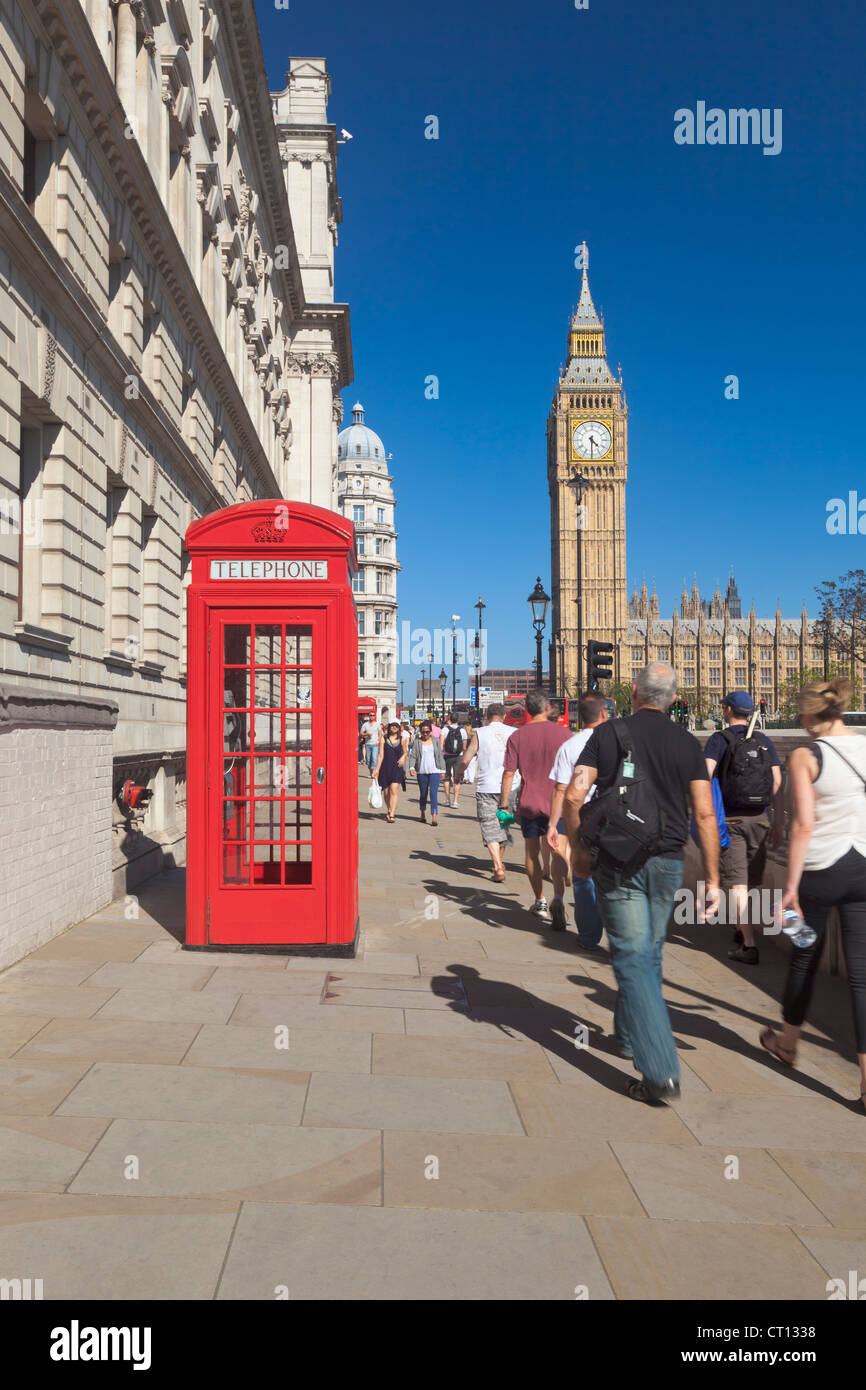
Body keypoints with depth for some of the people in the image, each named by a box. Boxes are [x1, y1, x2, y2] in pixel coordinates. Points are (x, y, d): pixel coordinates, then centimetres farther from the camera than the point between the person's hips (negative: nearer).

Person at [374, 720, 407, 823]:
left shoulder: (401, 739, 5)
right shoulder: (383, 738, 2)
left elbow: (405, 752, 20)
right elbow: (381, 755, 1)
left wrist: (403, 758, -3)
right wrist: (377, 770, -4)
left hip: (397, 768, -1)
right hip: (385, 767, 1)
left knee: (394, 791, -14)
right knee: (386, 792, 8)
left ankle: (392, 815, -17)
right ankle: (389, 811, 31)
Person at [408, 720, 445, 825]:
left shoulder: (436, 741, 8)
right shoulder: (417, 742, 4)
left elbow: (440, 756, 11)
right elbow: (412, 755, 1)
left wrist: (442, 770, 9)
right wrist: (411, 767, -15)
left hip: (434, 771, -1)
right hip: (421, 772, 1)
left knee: (433, 793, -12)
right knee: (423, 793, 10)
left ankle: (434, 817, -15)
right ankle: (423, 813, 31)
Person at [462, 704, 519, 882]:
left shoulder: (479, 734, -4)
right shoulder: (514, 733, 2)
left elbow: (465, 760, -6)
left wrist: (459, 776, 13)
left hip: (486, 788, -3)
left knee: (490, 828, 0)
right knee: (503, 823, 19)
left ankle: (498, 868, -12)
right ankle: (499, 861, 34)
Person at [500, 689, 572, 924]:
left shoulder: (517, 736, -2)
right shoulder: (563, 733, -3)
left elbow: (508, 774, -4)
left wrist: (503, 805, 4)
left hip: (528, 804, 1)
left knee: (532, 853, 14)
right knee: (558, 852, 1)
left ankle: (540, 902, 23)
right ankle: (557, 898, -21)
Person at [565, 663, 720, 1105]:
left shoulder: (607, 733, -2)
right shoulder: (687, 744, 2)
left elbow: (574, 795, -9)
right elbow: (705, 813, -2)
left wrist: (578, 848, 4)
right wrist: (712, 878, 3)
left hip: (616, 862, -3)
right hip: (667, 863, 3)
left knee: (633, 960, -3)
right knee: (649, 955, 20)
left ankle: (661, 1073, -10)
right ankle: (630, 1036, 38)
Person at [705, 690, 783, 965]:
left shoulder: (719, 740, -4)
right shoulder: (764, 742, 7)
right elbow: (778, 784, 2)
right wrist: (780, 823, 6)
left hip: (730, 819, -4)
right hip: (759, 819, 4)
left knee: (736, 883, -3)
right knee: (752, 881, 17)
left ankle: (748, 946, -8)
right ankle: (742, 930, 32)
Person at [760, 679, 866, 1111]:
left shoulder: (805, 756, -10)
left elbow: (804, 825, -14)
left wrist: (791, 886, -9)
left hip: (819, 869, -3)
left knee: (805, 956, 17)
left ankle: (788, 1042, 38)